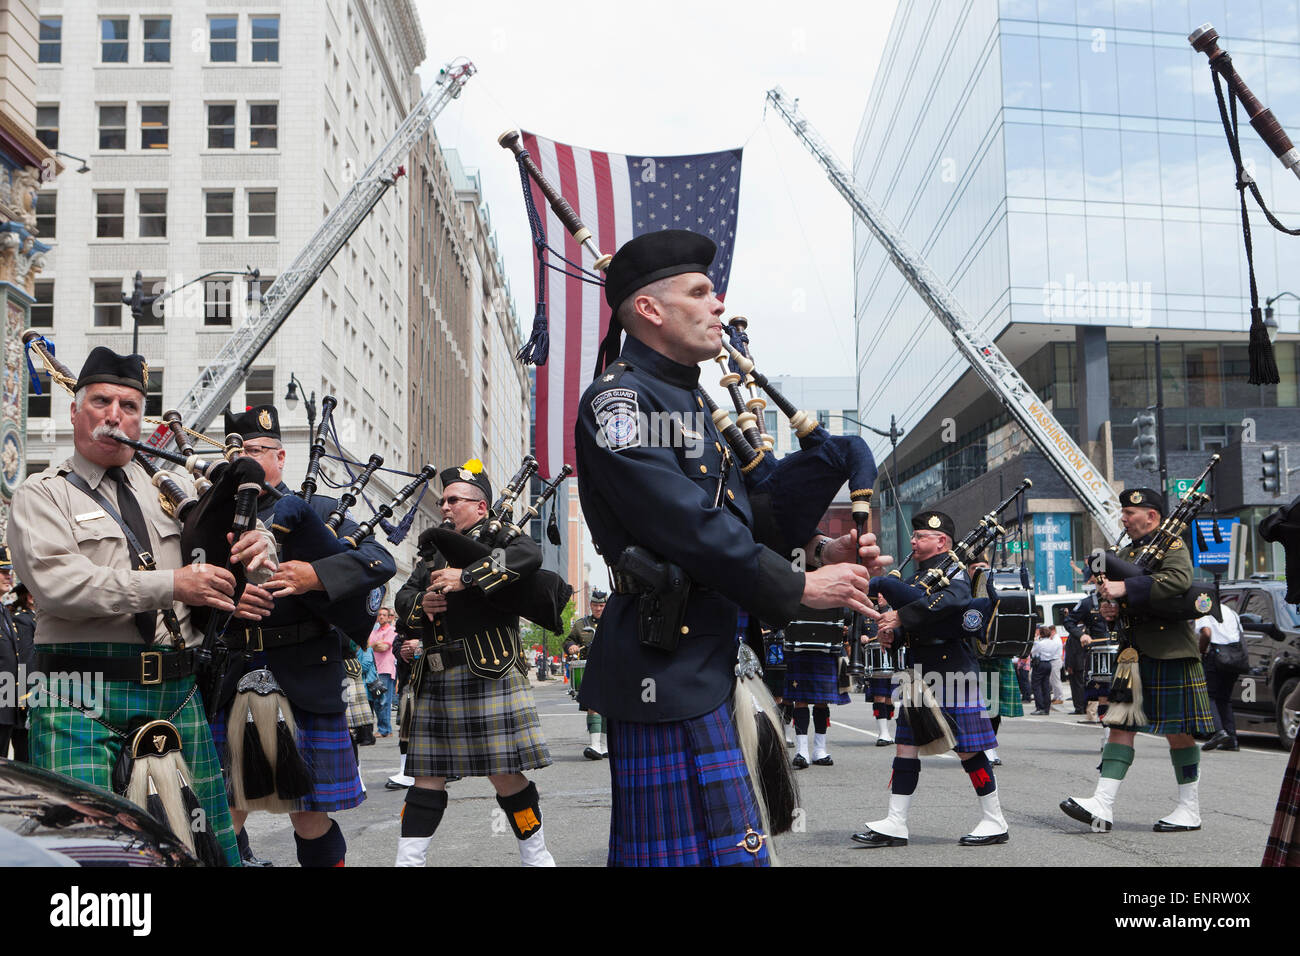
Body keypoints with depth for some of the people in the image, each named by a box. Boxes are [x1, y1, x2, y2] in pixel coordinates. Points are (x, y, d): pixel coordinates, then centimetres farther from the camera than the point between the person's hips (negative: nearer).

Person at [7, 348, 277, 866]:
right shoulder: (43, 493, 5)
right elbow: (57, 581, -12)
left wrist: (258, 548, -2)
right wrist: (170, 585, -18)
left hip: (178, 693, 4)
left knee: (210, 840, 4)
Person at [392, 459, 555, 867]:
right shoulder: (434, 549, 22)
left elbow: (529, 554, -18)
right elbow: (403, 597, 21)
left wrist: (467, 576, -21)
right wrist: (421, 602, -3)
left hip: (488, 672, -6)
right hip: (436, 678, 6)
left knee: (505, 775, -2)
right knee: (427, 776, 7)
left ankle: (536, 855, 14)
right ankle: (408, 859, 10)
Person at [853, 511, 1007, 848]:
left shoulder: (954, 570, -8)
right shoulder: (916, 577, 18)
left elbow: (950, 599, -31)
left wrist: (901, 616, -30)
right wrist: (892, 634, -3)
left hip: (952, 672, -8)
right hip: (920, 674, 9)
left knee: (969, 749, -2)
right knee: (906, 747, 6)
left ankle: (995, 822, 11)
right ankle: (895, 824, 9)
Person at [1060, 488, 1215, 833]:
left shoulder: (1171, 545, -5)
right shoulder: (1126, 553, 19)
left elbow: (1179, 580, -25)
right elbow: (1110, 591, 25)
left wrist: (1125, 588, -27)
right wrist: (1106, 605, 0)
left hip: (1169, 654, -7)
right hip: (1133, 654, 8)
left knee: (1178, 732, 1)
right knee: (1120, 725, 0)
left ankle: (1190, 810, 13)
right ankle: (1103, 806, -5)